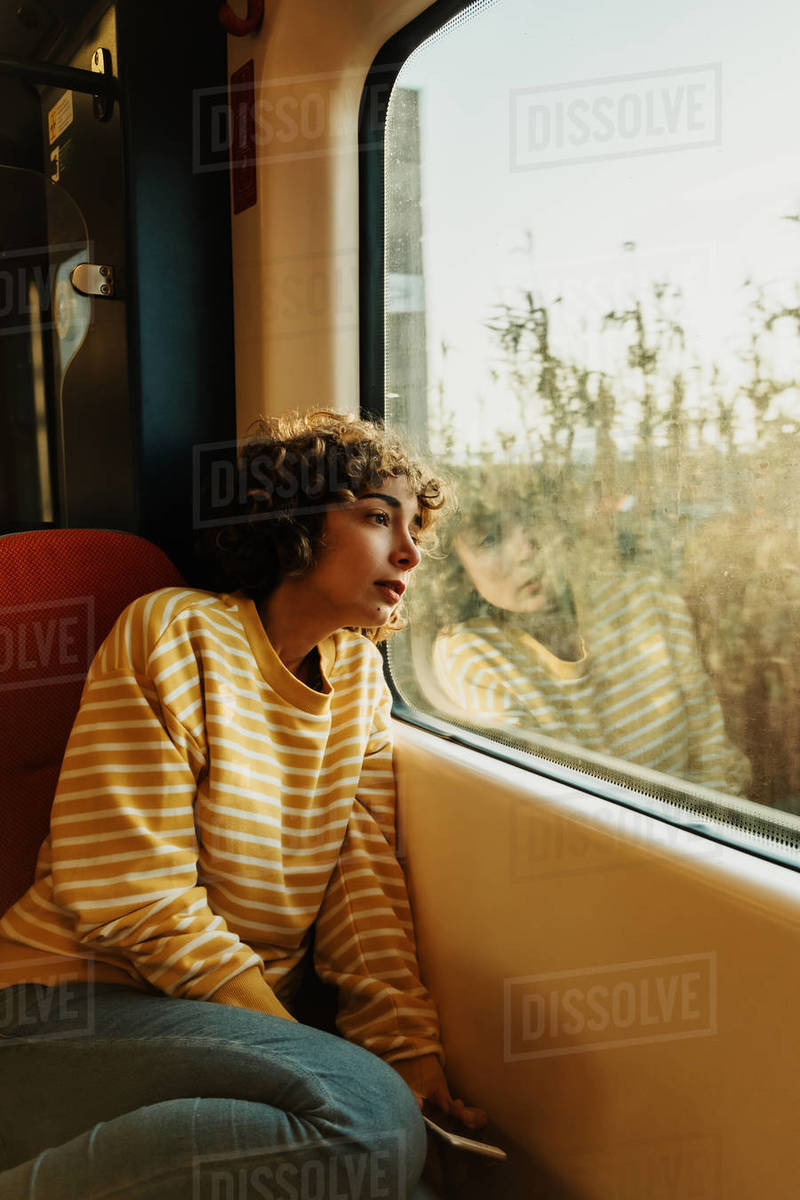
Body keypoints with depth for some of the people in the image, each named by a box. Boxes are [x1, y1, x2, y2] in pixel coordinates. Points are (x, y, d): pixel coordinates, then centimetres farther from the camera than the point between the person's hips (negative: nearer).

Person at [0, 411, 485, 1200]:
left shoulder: (361, 676, 10)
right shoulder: (176, 634, -10)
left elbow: (363, 884, 5)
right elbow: (134, 898, -15)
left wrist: (406, 1048, -8)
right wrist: (305, 1059, -15)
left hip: (228, 1028, 6)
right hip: (69, 1016, -6)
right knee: (363, 1119, -30)